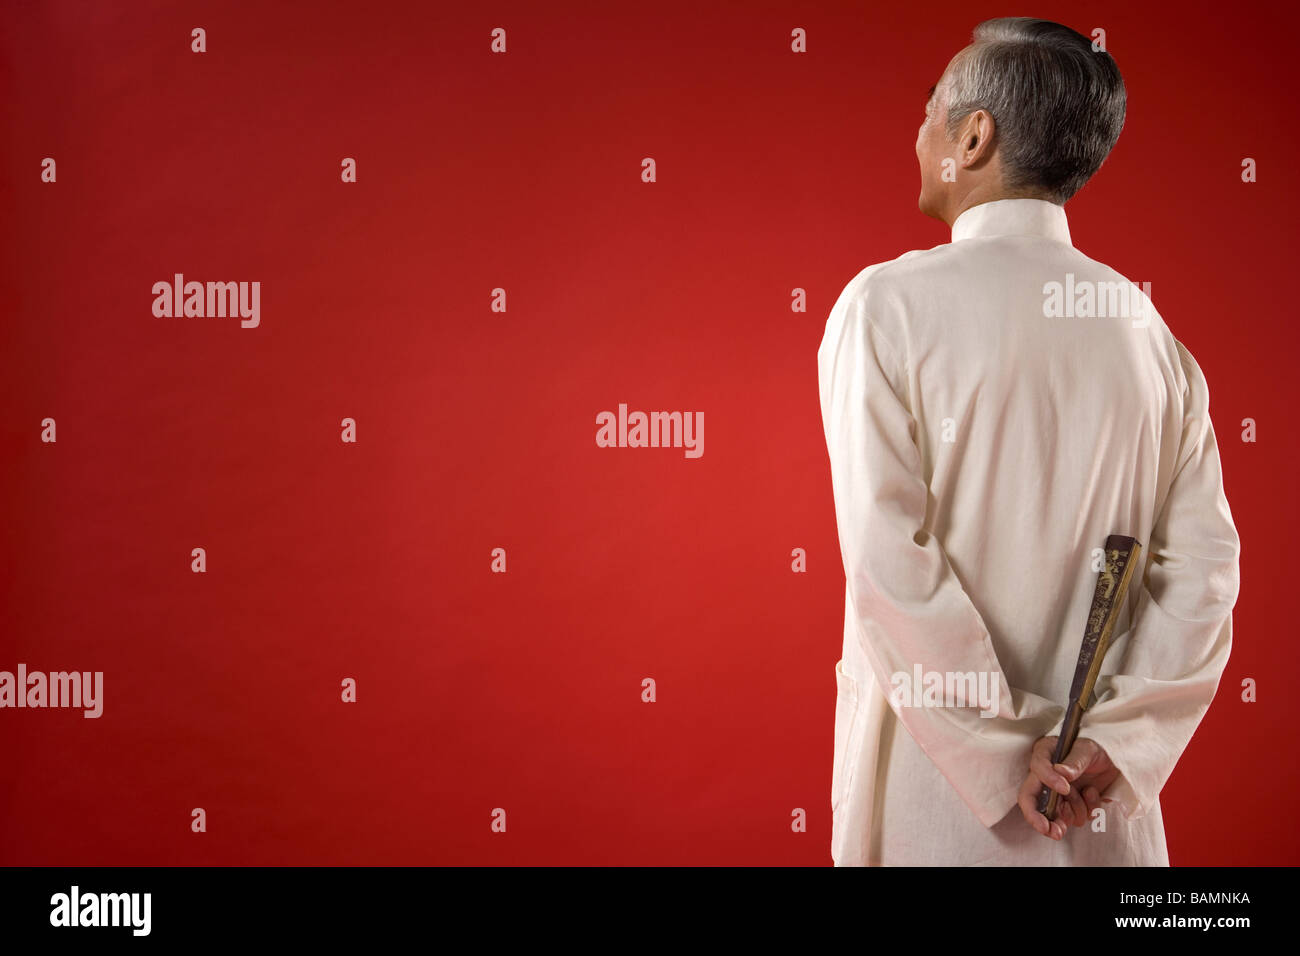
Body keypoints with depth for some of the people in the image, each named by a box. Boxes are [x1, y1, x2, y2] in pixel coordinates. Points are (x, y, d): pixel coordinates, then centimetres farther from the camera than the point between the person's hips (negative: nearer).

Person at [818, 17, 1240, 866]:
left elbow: (887, 555, -17)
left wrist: (1002, 753, -13)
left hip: (934, 785, -3)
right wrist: (1117, 741, -6)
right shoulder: (1146, 327, 3)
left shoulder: (890, 305, -10)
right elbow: (1205, 563, -3)